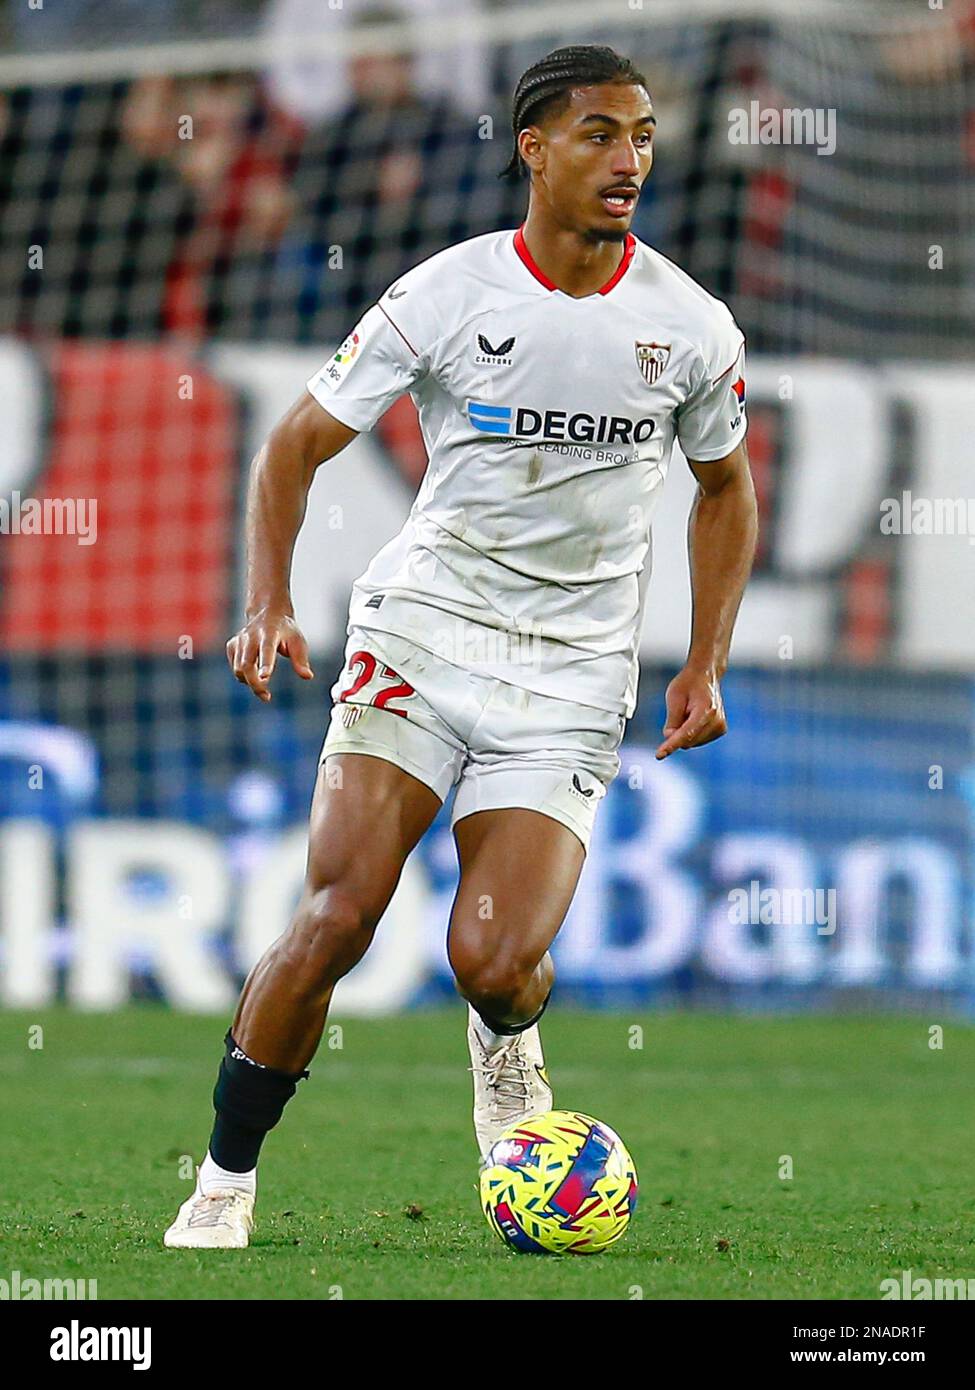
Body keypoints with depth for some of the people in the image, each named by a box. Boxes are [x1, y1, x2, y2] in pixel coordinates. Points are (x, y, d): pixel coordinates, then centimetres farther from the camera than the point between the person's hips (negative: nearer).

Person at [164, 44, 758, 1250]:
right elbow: (298, 442, 0)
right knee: (337, 913, -17)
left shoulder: (691, 327, -1)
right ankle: (224, 1185, -2)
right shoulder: (445, 298, -7)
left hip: (571, 673, 1)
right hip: (421, 621, -1)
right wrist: (267, 600, -14)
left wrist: (706, 665, 8)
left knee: (493, 963, -15)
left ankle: (506, 1040, 25)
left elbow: (725, 486, 17)